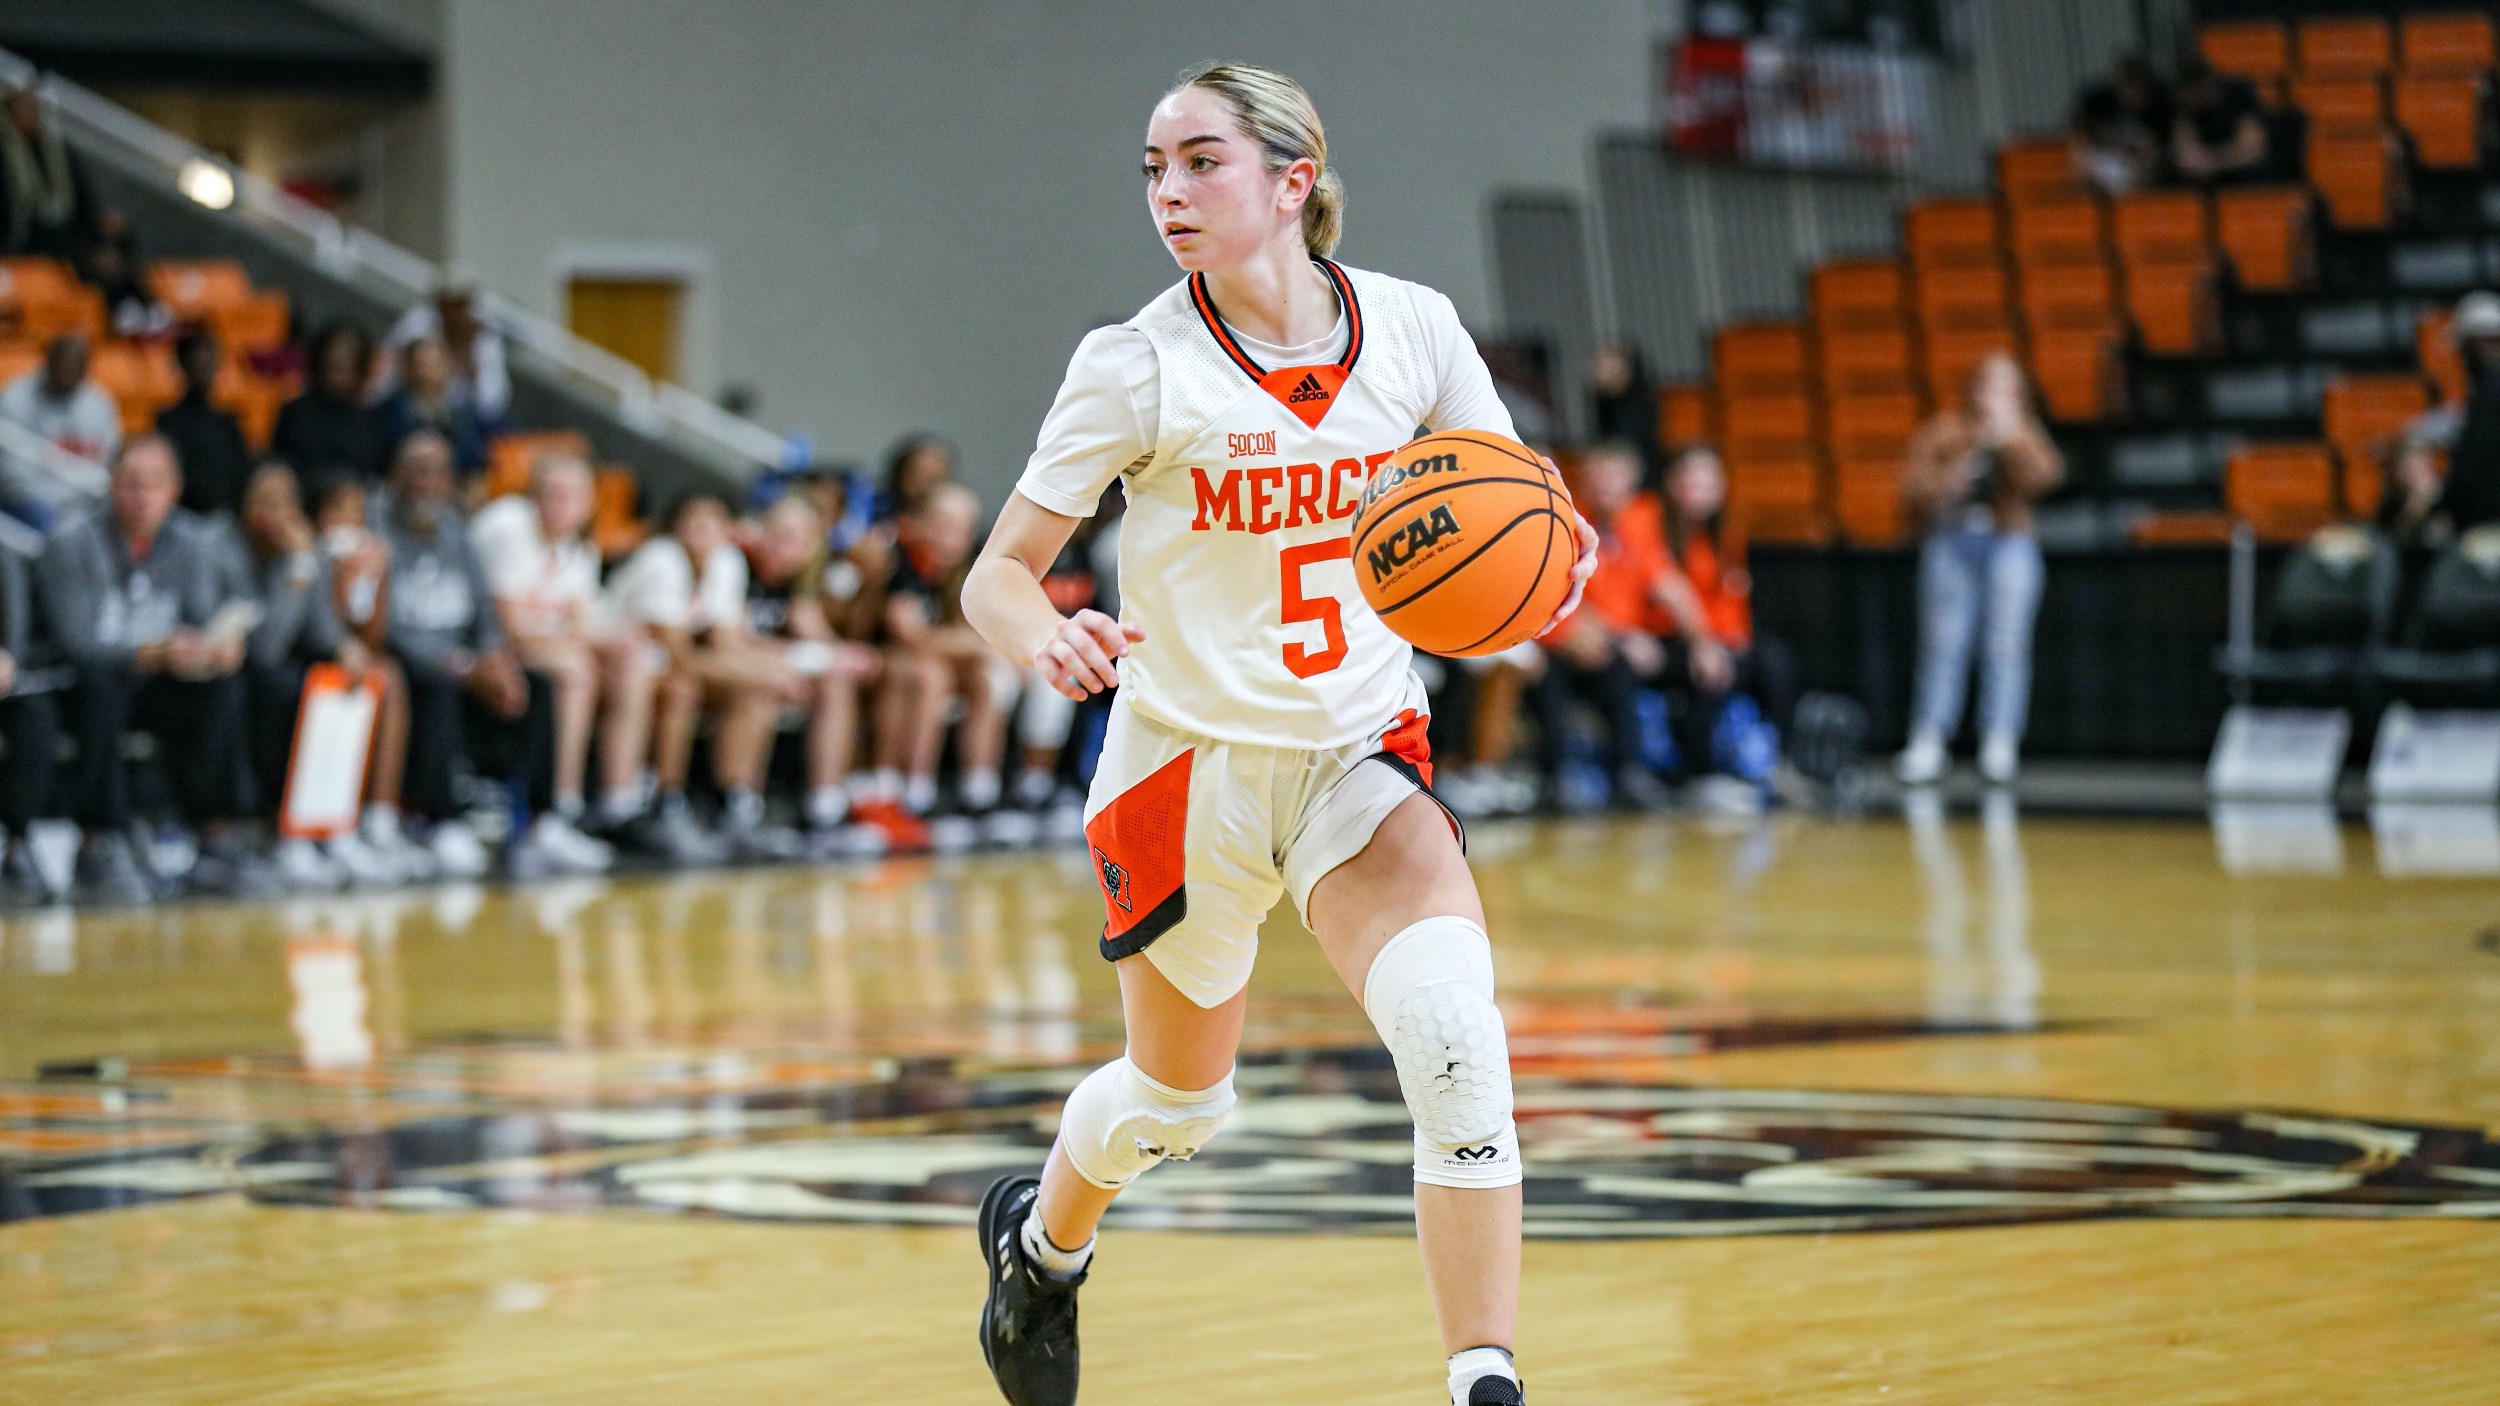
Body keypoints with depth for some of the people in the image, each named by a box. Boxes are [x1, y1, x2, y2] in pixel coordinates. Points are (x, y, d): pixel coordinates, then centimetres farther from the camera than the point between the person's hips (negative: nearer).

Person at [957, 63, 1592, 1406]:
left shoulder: (1411, 327, -6)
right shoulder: (1136, 365, -13)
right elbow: (997, 575, -10)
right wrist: (1049, 641, -33)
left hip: (1361, 754, 1)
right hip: (1189, 757, -1)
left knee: (1455, 1035, -24)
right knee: (1178, 1100, 15)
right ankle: (1041, 1237, 51)